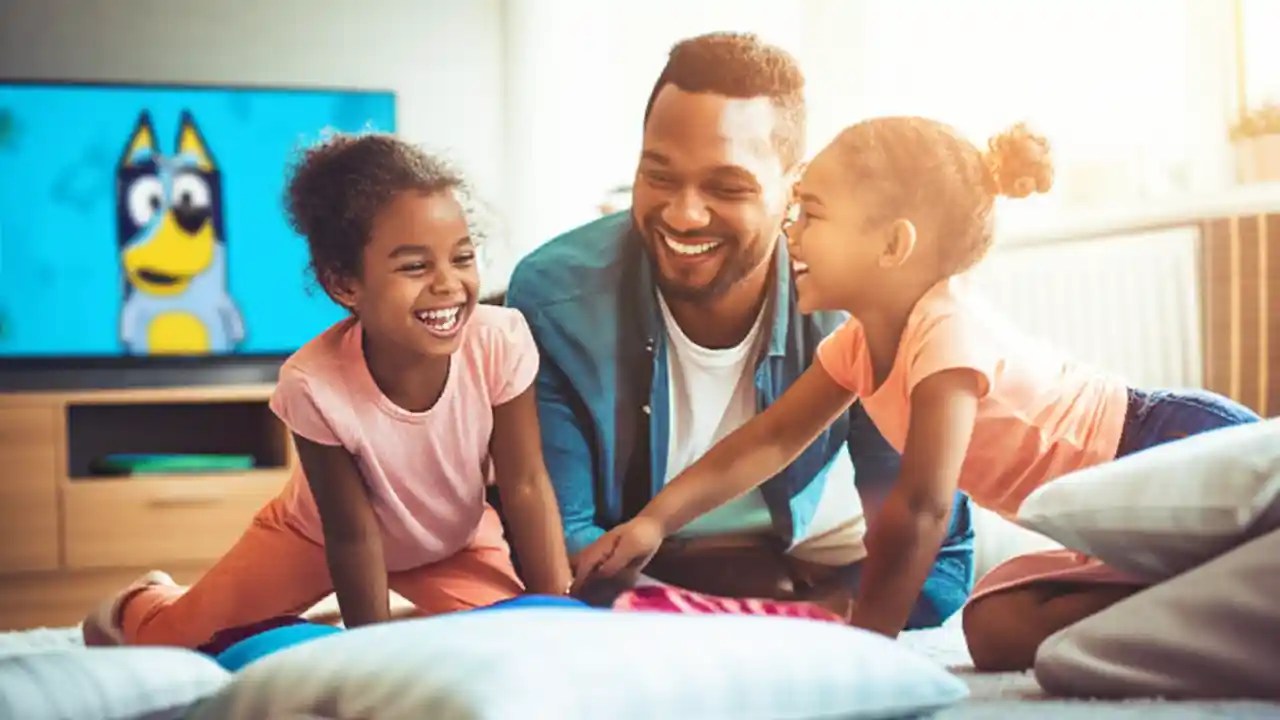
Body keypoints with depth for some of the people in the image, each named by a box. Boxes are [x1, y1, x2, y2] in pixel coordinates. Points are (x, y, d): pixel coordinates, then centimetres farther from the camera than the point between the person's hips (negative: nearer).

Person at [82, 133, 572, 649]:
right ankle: (140, 605, 41)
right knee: (171, 642, 2)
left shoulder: (502, 342, -36)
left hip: (454, 536, 2)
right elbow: (353, 534, -27)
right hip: (323, 533, -1)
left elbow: (526, 488, -25)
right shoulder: (314, 384, -38)